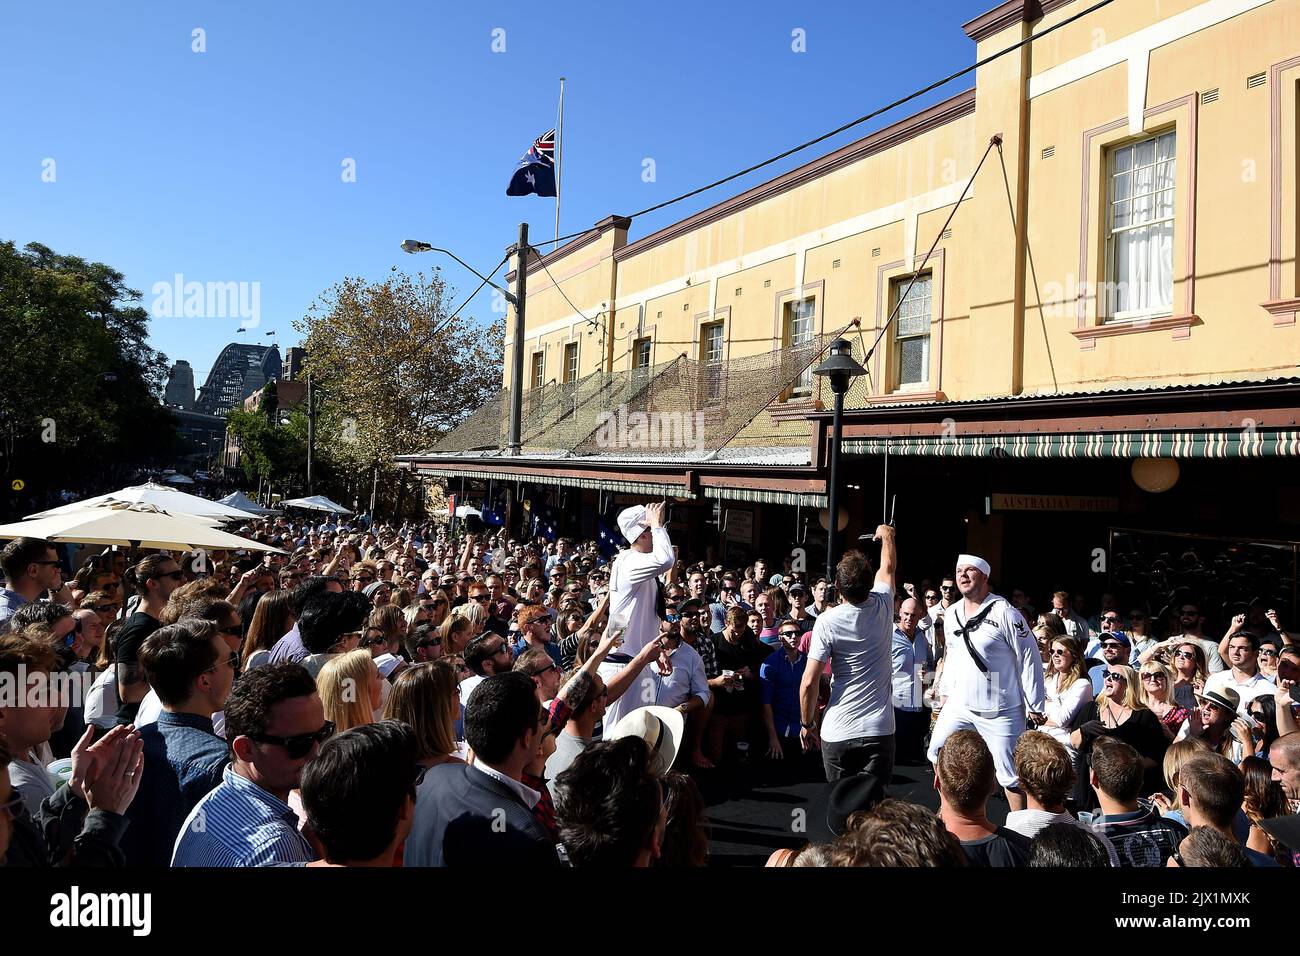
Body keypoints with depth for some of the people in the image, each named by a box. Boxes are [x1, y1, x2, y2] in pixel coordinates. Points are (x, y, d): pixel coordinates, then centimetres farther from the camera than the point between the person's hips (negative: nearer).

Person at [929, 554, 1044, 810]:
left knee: (1009, 772, 2)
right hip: (959, 705, 6)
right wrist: (945, 691, 20)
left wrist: (1035, 705, -9)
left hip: (1000, 711, -6)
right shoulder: (951, 614, 6)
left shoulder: (1004, 613, -14)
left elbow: (1029, 658, -11)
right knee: (937, 754, 8)